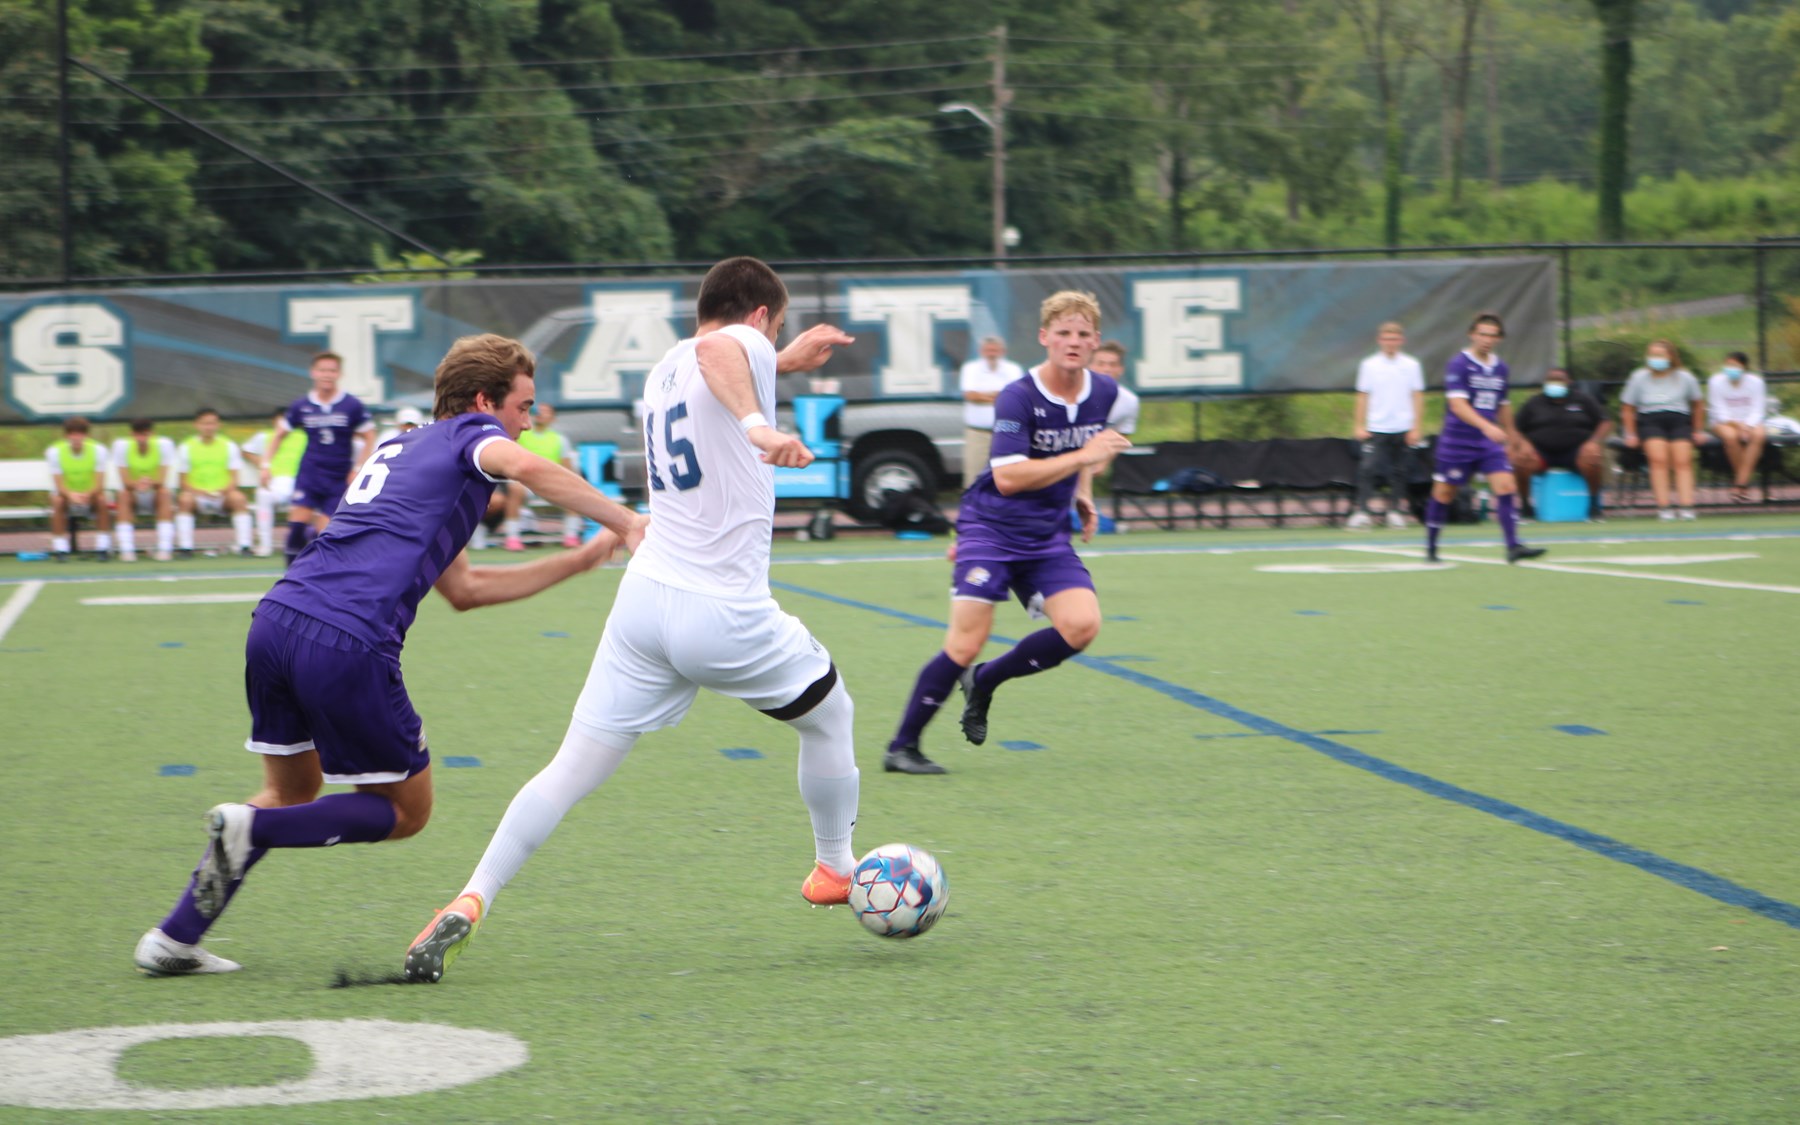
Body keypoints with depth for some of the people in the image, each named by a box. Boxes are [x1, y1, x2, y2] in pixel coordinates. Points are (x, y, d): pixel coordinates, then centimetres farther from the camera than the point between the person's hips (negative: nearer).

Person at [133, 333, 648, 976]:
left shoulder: (401, 448, 33)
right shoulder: (471, 433, 9)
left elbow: (462, 589, 35)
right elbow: (527, 468, -18)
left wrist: (580, 561, 34)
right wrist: (625, 523, -10)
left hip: (275, 622, 8)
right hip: (348, 646, -8)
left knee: (293, 793, 26)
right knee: (406, 811, 11)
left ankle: (173, 938, 18)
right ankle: (250, 828, -7)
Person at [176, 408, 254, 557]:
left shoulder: (229, 446, 6)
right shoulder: (187, 447, 4)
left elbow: (234, 480, 2)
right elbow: (184, 483, 1)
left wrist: (224, 491, -21)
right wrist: (200, 493, -20)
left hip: (223, 497, 0)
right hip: (198, 497, 0)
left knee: (238, 498, -31)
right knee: (185, 499, -33)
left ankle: (244, 545, -27)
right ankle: (185, 546, -30)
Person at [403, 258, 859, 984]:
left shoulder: (662, 372, 21)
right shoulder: (743, 344, -3)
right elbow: (716, 352, -30)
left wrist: (784, 364, 46)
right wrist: (759, 426, -45)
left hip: (645, 596, 6)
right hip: (726, 616, -6)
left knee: (573, 770, 1)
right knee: (830, 715, 22)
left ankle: (470, 903, -16)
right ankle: (835, 870, 35)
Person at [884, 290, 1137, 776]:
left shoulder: (1105, 394, 1)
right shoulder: (1017, 398, -18)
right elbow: (1008, 477, -27)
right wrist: (1083, 457, -27)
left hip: (1048, 537, 5)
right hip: (991, 530, -5)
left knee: (1081, 625, -15)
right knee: (965, 645, -14)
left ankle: (984, 682, 8)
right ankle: (902, 747, 0)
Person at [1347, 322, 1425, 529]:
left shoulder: (1411, 365, 3)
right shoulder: (1369, 365, 3)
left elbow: (1417, 398, 5)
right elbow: (1362, 397, 7)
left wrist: (1416, 428, -1)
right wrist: (1359, 426, 1)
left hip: (1403, 430, 1)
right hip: (1376, 429, -1)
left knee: (1399, 473, 3)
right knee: (1367, 469, -13)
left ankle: (1396, 511, 13)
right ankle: (1362, 511, -14)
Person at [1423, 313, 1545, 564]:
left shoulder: (1501, 368, 9)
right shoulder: (1458, 364, -11)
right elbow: (1458, 404, -22)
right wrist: (1486, 426, -34)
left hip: (1490, 442, 5)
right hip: (1457, 442, -5)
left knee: (1506, 486, -12)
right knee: (1443, 493, 5)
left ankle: (1513, 546, -14)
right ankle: (1431, 546, 23)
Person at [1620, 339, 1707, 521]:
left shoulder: (1685, 377, 8)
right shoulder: (1639, 378, 6)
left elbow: (1698, 404, 20)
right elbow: (1627, 408, 12)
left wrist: (1698, 431, 17)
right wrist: (1631, 434, 4)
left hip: (1679, 419, 1)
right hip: (1650, 421, -1)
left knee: (1683, 460, -24)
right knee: (1659, 457, -29)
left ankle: (1686, 506, -31)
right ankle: (1663, 507, -33)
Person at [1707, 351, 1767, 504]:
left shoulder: (1755, 382, -4)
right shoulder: (1716, 381, -7)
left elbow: (1758, 411, -6)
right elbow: (1720, 412, -9)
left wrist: (1747, 426, -25)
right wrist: (1737, 424, -26)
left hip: (1750, 422, 1)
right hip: (1724, 423, -1)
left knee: (1759, 434, -34)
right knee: (1730, 435, -37)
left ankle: (1739, 484, -33)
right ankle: (1744, 481, -19)